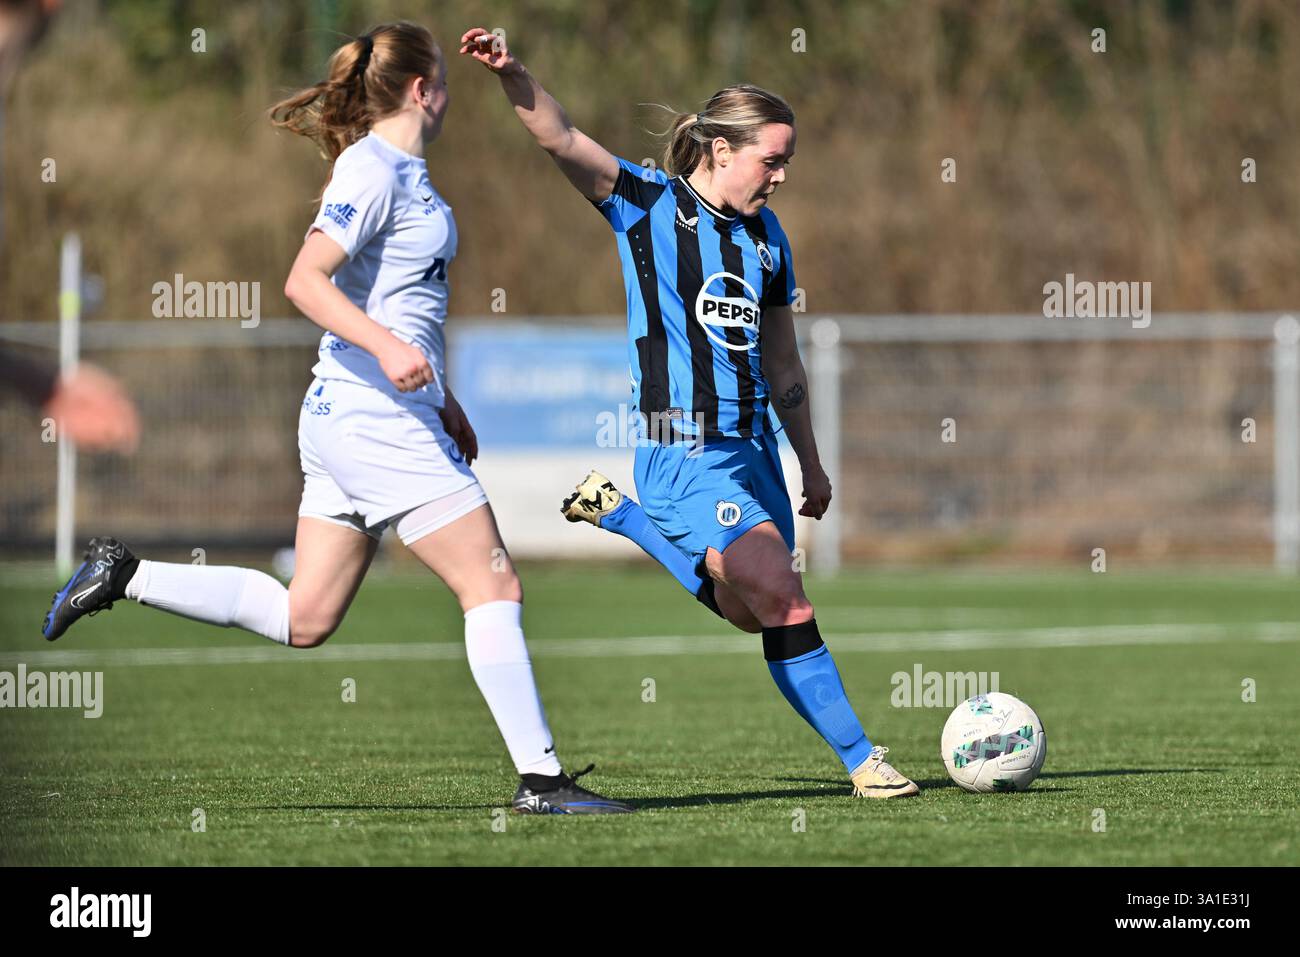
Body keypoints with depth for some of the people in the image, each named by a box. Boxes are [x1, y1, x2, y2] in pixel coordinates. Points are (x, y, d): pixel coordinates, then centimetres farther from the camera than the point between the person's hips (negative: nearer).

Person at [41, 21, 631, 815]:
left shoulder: (404, 173, 17)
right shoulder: (371, 171, -13)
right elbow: (305, 281, -23)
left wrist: (442, 399, 28)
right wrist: (387, 345, -35)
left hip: (349, 420, 10)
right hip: (380, 421, -10)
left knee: (304, 617, 10)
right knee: (494, 585, -6)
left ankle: (126, 576, 12)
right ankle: (541, 779, -4)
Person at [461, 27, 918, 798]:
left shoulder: (766, 236, 12)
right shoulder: (649, 204, -5)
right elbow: (562, 138, -19)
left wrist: (812, 466, 22)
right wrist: (512, 74, -37)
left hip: (751, 448, 7)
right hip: (683, 452, -7)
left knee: (752, 614, 12)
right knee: (782, 598, -16)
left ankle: (614, 512, 29)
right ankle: (860, 757, -8)